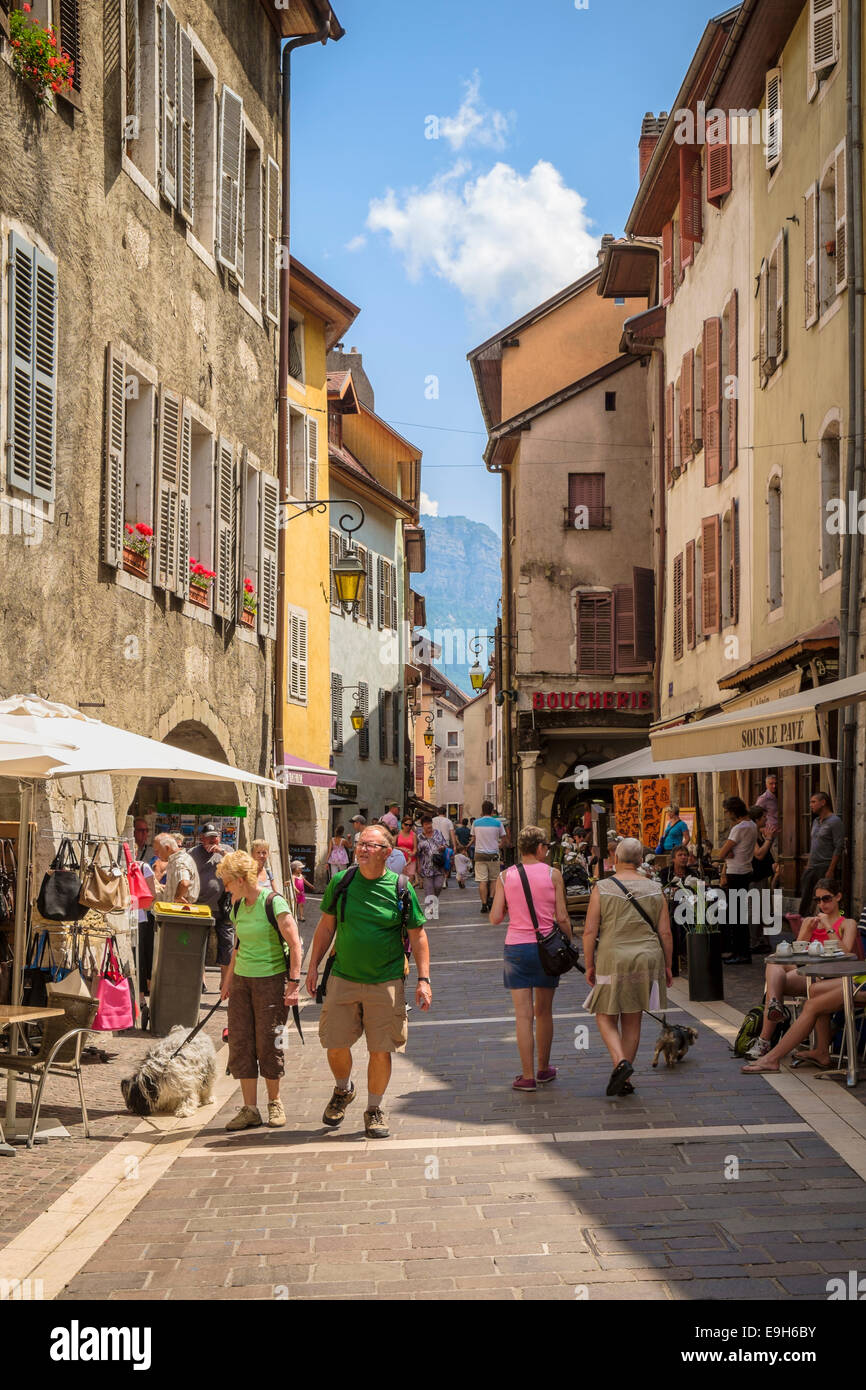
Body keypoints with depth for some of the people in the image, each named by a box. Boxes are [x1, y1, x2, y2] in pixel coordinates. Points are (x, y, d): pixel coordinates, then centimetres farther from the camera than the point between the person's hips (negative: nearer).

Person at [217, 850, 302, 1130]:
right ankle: (249, 1109, 7)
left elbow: (295, 944, -13)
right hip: (242, 980, 7)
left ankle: (274, 1102, 18)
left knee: (268, 1044, -2)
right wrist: (228, 979, 23)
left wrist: (294, 982, -17)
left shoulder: (273, 902, -12)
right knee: (240, 1043, 1)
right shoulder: (238, 907, 9)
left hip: (271, 979, -6)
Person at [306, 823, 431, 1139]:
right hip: (343, 979, 2)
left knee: (381, 1050, 0)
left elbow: (418, 936, 2)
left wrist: (424, 979, -4)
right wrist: (313, 966, 8)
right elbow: (326, 927, 12)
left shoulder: (401, 889, -3)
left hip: (386, 983, -1)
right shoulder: (340, 883, 2)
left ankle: (374, 1111, 20)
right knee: (335, 1045, 2)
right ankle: (342, 1091, 33)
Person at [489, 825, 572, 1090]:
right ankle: (544, 1070, 26)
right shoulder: (553, 874, -3)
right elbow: (562, 917, -5)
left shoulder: (505, 876, 1)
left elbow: (495, 918, -2)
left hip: (516, 947, 0)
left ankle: (528, 1076, 1)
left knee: (523, 1014, 1)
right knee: (544, 1012, 14)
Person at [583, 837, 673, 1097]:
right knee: (632, 1020, 12)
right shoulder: (655, 890, 2)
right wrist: (667, 966, 12)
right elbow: (665, 933, 3)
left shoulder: (602, 888, -5)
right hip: (647, 959, 3)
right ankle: (623, 1080, 15)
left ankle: (621, 1062, -14)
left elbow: (590, 932, -7)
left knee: (605, 1017, 10)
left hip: (613, 959, -3)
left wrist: (589, 965, 2)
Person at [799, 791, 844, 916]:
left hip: (825, 868, -8)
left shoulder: (834, 821, -9)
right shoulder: (816, 821, 16)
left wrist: (831, 870, -18)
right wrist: (808, 865, 15)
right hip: (811, 868, 8)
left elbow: (838, 848, -14)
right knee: (805, 898, 8)